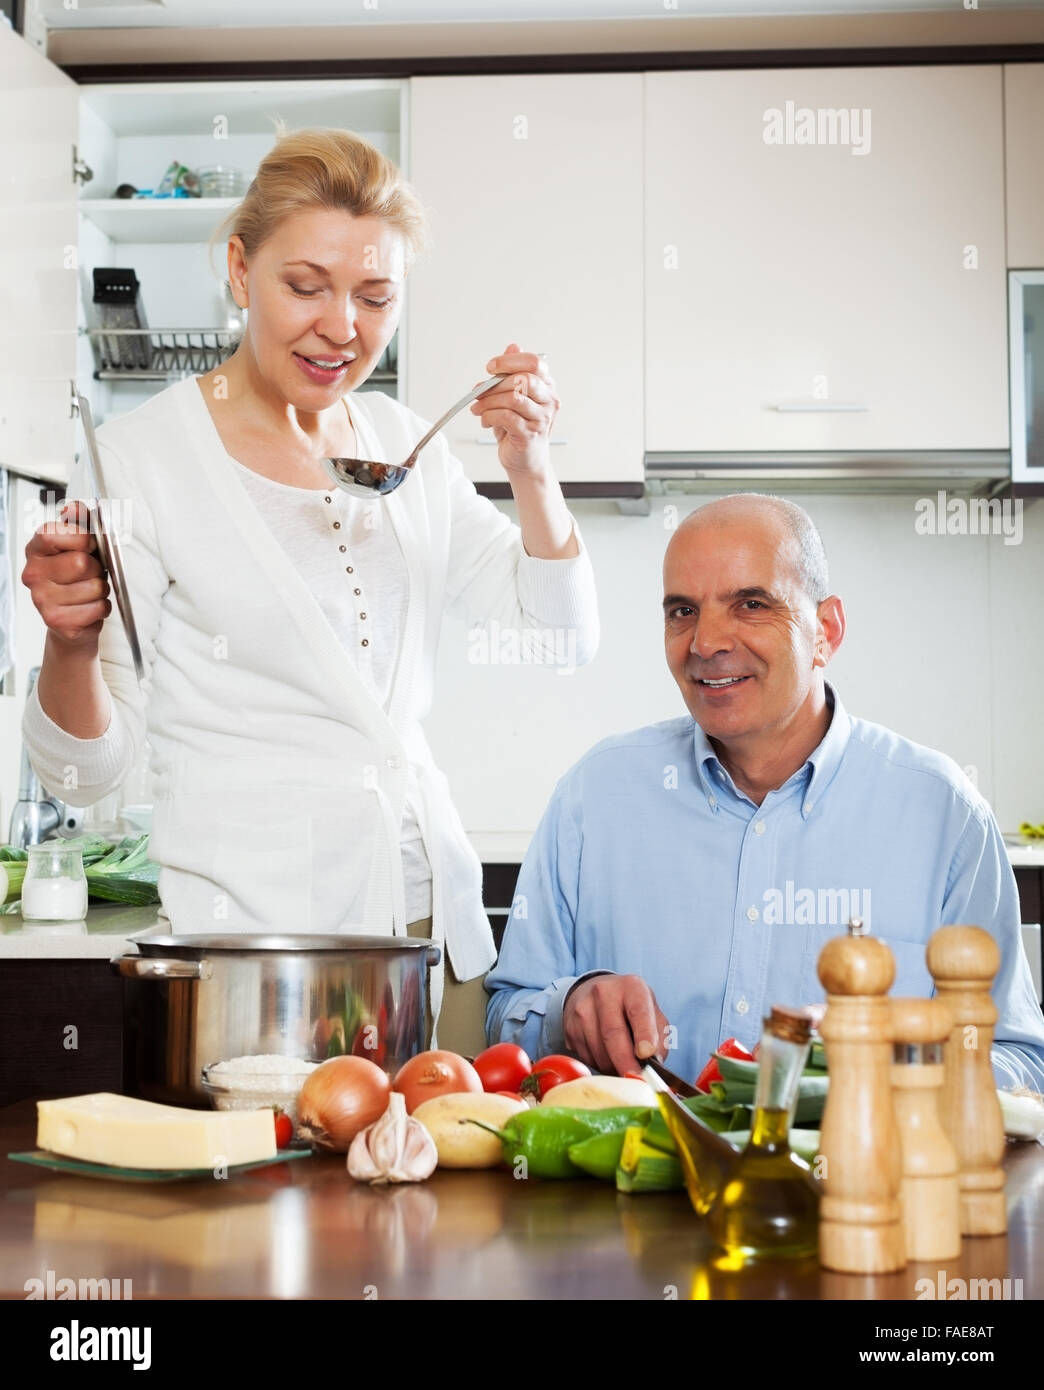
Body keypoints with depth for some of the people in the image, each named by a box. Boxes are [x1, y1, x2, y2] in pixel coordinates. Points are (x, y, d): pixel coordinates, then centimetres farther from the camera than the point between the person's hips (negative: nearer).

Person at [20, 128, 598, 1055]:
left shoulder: (401, 441, 9)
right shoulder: (141, 457, -7)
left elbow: (563, 636, 9)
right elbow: (86, 769, -8)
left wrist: (529, 468, -5)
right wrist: (70, 641, -29)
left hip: (433, 912, 5)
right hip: (251, 923, -5)